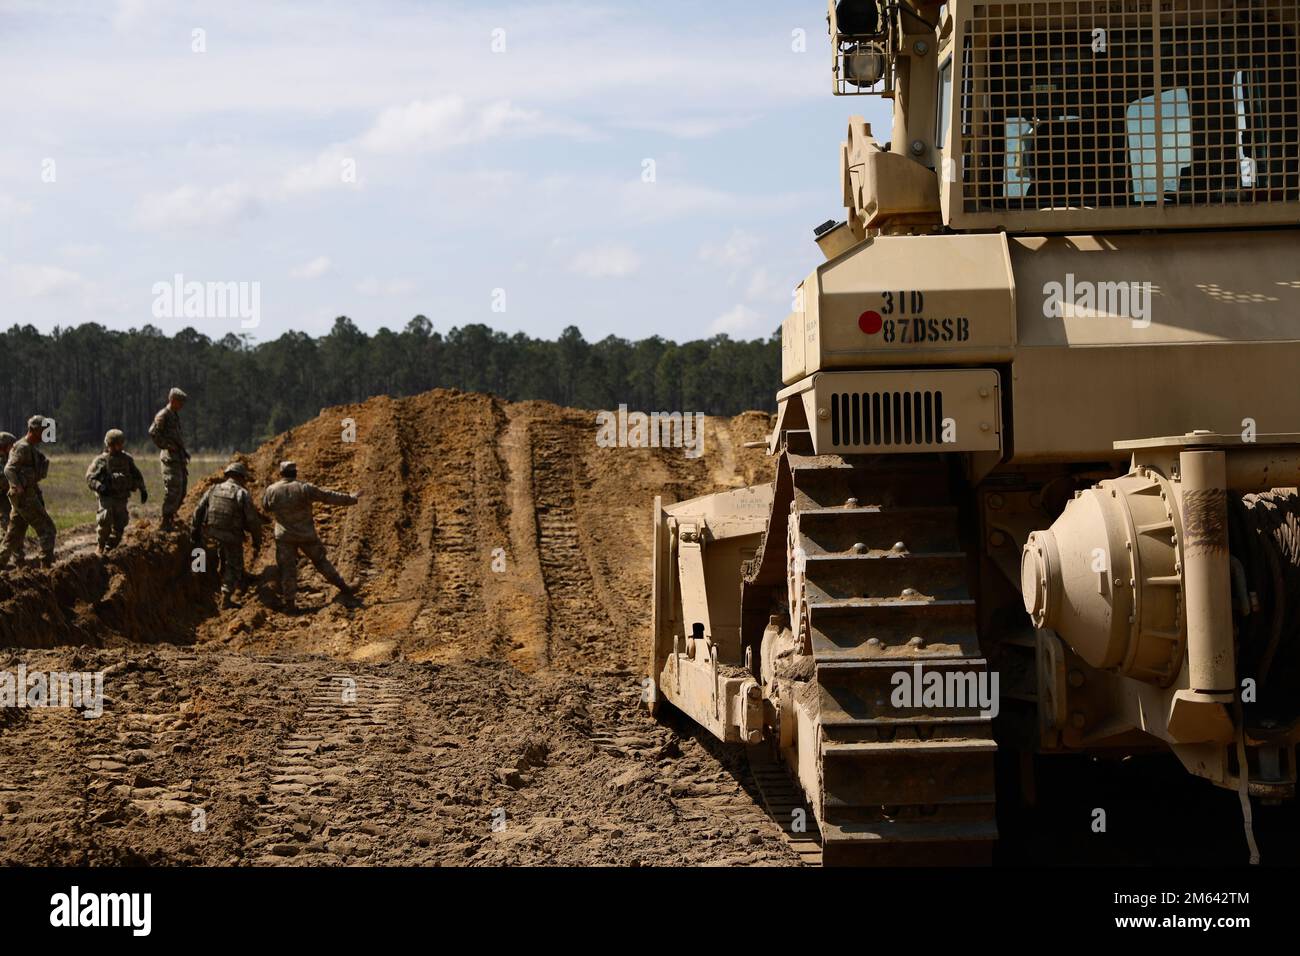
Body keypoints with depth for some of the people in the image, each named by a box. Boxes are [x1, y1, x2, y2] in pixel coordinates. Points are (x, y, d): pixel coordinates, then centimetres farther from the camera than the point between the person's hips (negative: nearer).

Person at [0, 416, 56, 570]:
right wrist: (19, 488, -31)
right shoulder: (22, 447, -14)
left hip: (30, 493, 10)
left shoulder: (33, 448, 15)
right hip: (25, 497, -10)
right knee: (46, 528, -8)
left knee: (15, 532, 12)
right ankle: (47, 563, -9)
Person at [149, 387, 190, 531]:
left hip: (179, 457, 9)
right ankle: (166, 522, -6)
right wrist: (166, 445, -17)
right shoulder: (163, 415, -10)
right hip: (170, 456, -9)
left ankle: (171, 517, 19)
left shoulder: (175, 415, 19)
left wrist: (183, 451, 20)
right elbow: (153, 432, -20)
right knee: (173, 490, -10)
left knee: (181, 490, 11)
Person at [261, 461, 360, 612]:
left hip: (284, 537, 0)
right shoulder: (304, 488, -11)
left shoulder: (271, 491, -6)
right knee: (321, 561, 12)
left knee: (287, 569, 6)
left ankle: (289, 602, 4)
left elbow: (265, 506, 13)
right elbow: (328, 496, -8)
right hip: (306, 535, 0)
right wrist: (350, 499, 2)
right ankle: (344, 587, 17)